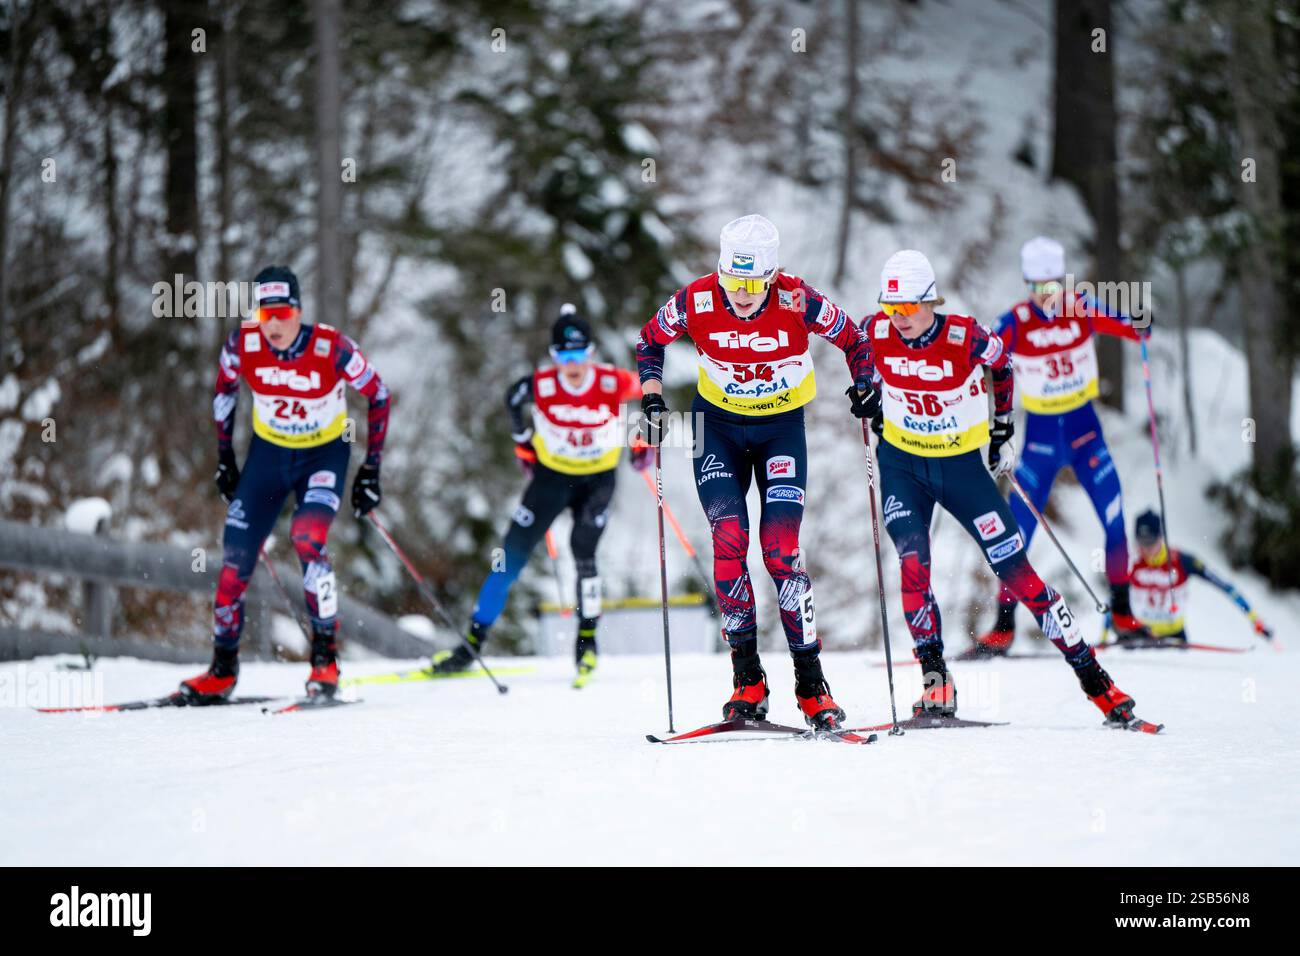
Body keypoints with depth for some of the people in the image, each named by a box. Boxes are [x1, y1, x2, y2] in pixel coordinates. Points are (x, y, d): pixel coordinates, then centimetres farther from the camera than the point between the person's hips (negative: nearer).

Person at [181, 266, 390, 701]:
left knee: (307, 537, -28)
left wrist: (372, 467, -10)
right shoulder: (243, 344, -19)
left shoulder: (332, 347, -26)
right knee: (236, 555, -2)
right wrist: (224, 456, 6)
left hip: (325, 453, -3)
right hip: (268, 452, 3)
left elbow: (378, 396, -11)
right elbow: (224, 388, 3)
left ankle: (325, 655, -15)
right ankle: (223, 668, 16)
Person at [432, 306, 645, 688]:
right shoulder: (540, 385, -20)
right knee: (511, 555, -1)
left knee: (583, 553, -21)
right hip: (551, 474, 2)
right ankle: (472, 644, 6)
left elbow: (648, 390, -2)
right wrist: (523, 445, 8)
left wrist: (642, 441, -1)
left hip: (597, 480, -2)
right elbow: (512, 399, 3)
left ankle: (587, 640, -2)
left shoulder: (613, 382, -23)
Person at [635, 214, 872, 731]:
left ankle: (811, 683, -6)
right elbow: (649, 340, 3)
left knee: (781, 548, -12)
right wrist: (652, 399, -7)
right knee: (729, 539, -14)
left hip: (782, 428, -1)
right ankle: (747, 678, -7)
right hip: (718, 425, 1)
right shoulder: (695, 302, -17)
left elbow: (853, 340, -3)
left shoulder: (798, 301, -21)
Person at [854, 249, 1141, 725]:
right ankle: (936, 682, -10)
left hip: (962, 466, -2)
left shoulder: (965, 336, -20)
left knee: (1016, 571, -3)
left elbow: (1001, 364, 2)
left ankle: (1094, 677, 4)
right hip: (902, 464, 2)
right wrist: (869, 396, 2)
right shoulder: (876, 332, -13)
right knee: (912, 567, -19)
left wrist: (1004, 427, 6)